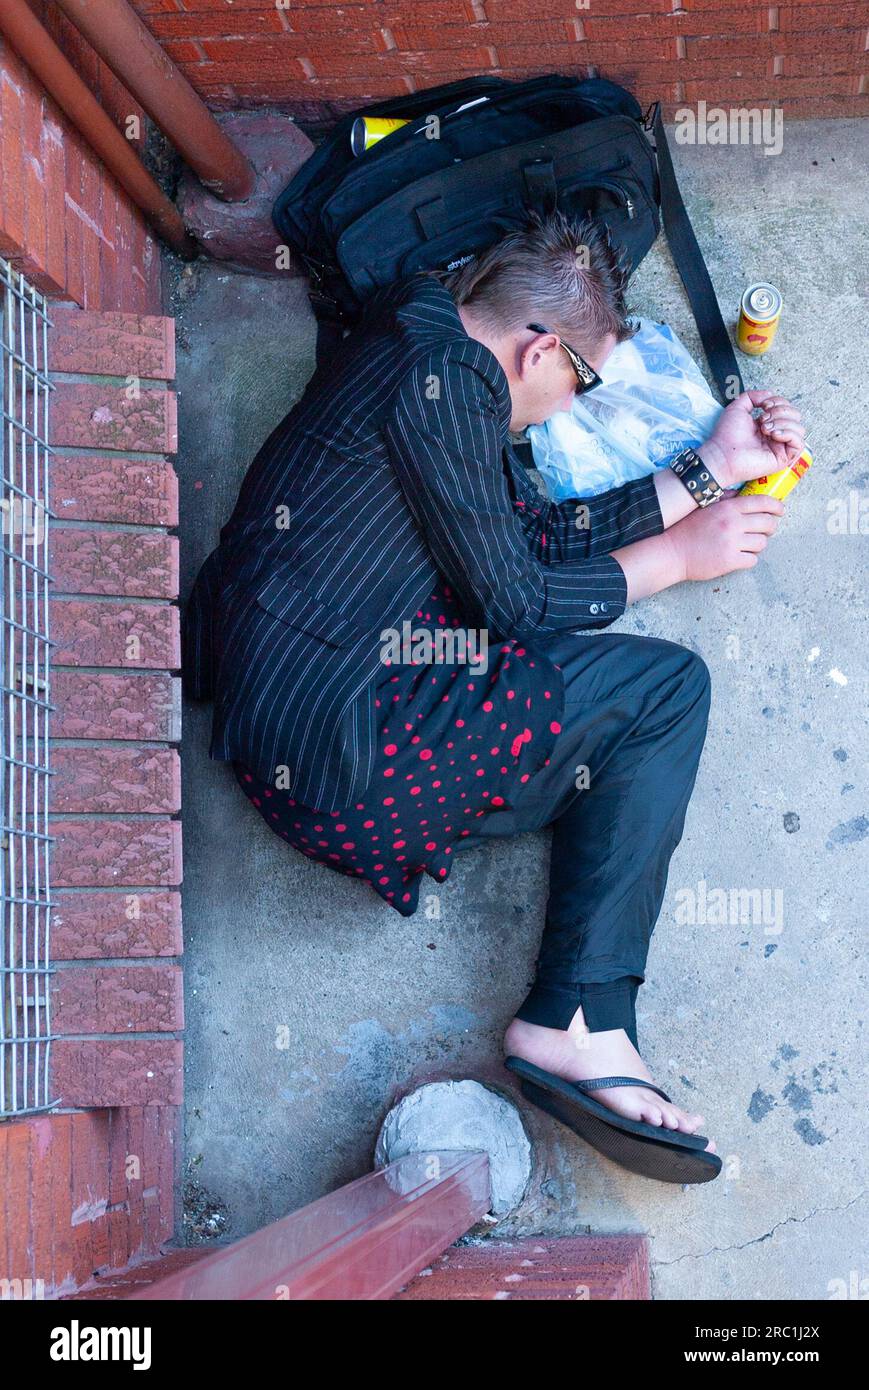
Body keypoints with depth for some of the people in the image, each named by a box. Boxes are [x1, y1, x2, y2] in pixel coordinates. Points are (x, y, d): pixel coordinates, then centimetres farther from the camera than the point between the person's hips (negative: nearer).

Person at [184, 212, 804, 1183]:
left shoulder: (431, 359, 20)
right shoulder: (445, 375, -12)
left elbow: (545, 531, 20)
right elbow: (516, 598, -10)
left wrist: (713, 470, 24)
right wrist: (680, 552, 5)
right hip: (335, 747, -11)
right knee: (664, 687, -5)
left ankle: (581, 1025, -4)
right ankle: (575, 1021, -9)